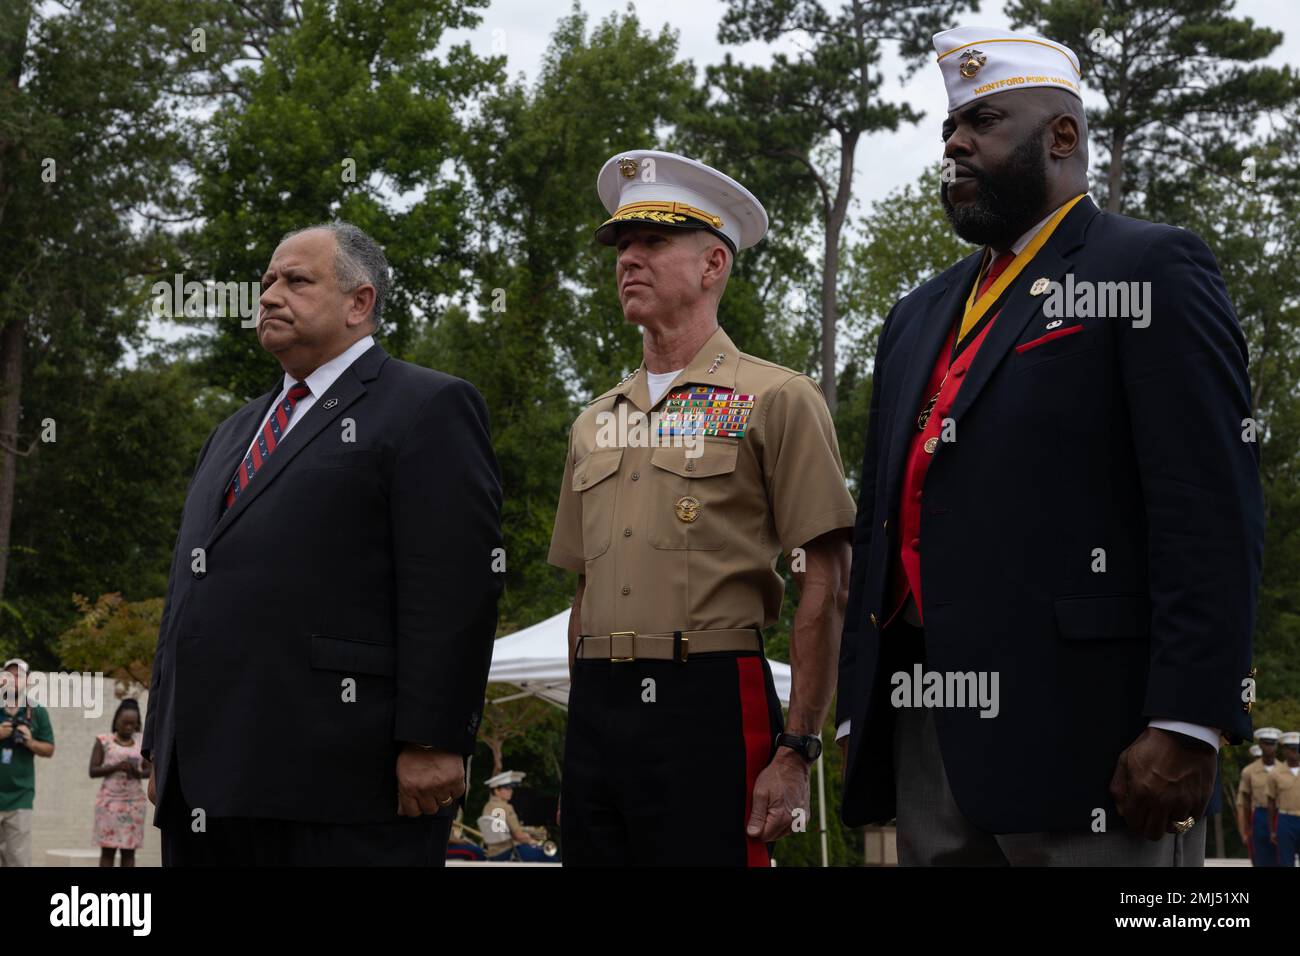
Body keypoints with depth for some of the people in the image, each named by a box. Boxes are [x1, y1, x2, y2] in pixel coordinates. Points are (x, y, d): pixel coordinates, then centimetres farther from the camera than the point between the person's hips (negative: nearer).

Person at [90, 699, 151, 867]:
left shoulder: (141, 742, 9)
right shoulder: (104, 741, 2)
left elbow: (149, 770, 12)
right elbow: (93, 771, -3)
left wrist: (139, 773, -11)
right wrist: (116, 767, -18)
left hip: (134, 802, 2)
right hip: (110, 801, -2)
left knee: (129, 850, 1)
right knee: (107, 849, -3)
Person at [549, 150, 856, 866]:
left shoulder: (776, 399, -1)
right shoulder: (594, 423, 17)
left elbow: (825, 588, -6)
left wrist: (796, 752, -12)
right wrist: (584, 718, 16)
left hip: (709, 703, -5)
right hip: (596, 711, 6)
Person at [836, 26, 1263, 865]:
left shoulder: (1153, 271, 0)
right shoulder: (918, 318, 22)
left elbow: (1214, 512, -10)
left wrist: (1187, 726, -18)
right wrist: (860, 715, 13)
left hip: (1082, 728, -7)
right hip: (928, 738, 7)